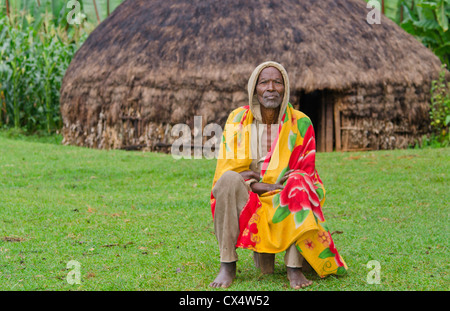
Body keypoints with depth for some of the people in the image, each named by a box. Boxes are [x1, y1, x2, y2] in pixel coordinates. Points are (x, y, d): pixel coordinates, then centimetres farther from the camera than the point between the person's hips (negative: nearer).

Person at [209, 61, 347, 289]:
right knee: (229, 180, -31)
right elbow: (226, 169, -4)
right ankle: (227, 265, -26)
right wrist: (264, 186, -19)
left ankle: (294, 265, -27)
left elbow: (306, 172, 1)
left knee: (299, 184, -32)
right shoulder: (237, 120, -1)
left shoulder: (300, 123, -2)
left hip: (285, 205, 0)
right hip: (245, 202, 0)